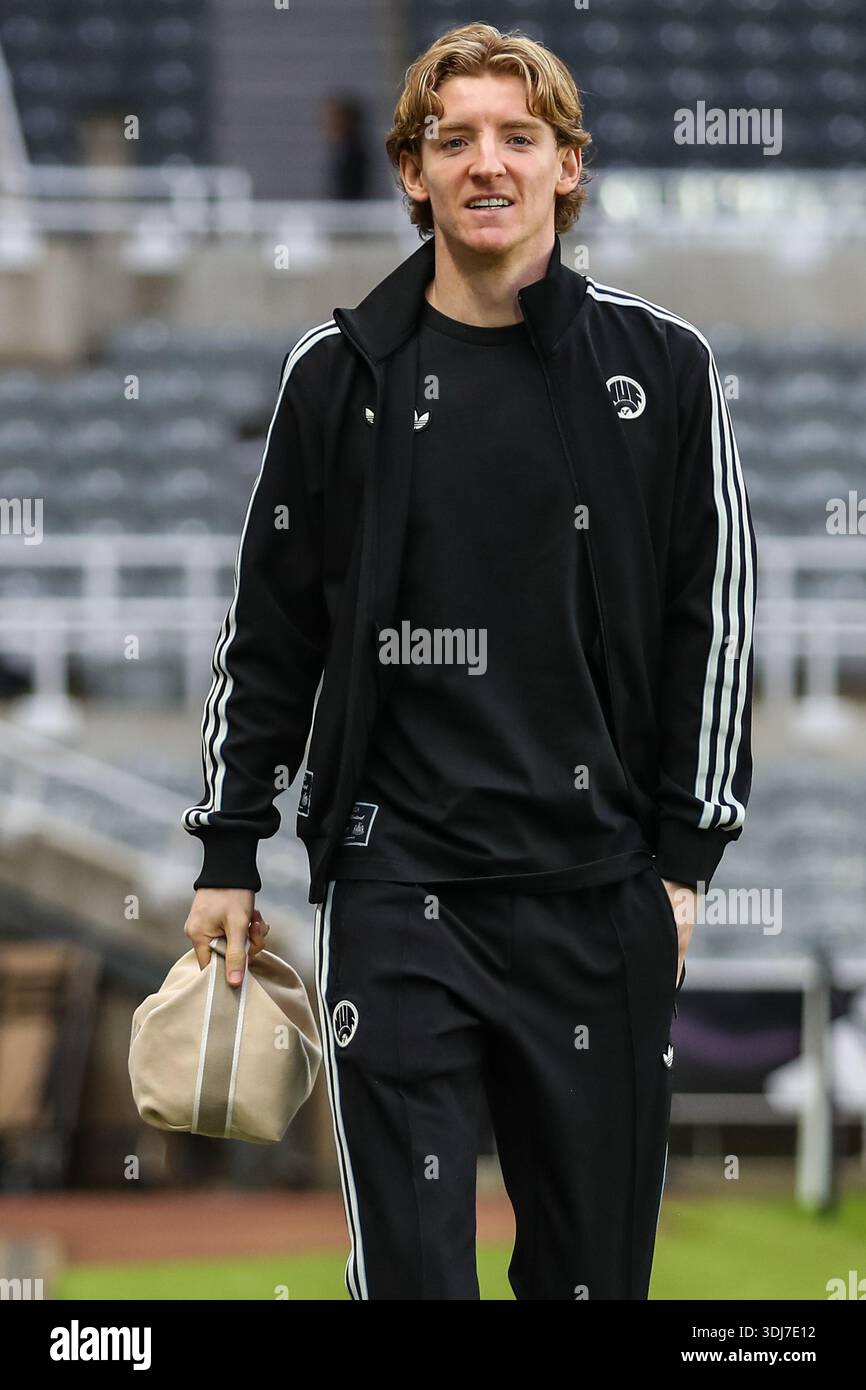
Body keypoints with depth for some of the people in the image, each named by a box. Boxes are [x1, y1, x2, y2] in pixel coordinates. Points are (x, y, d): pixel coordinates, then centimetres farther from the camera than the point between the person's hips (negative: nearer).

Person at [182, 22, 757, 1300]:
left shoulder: (661, 369, 4)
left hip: (598, 896, 0)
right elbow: (269, 632, 11)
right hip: (396, 890, 0)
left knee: (596, 1255, 5)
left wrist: (686, 856, 0)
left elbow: (715, 619, 5)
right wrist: (229, 855, 8)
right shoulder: (341, 376, 6)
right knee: (412, 1256, -5)